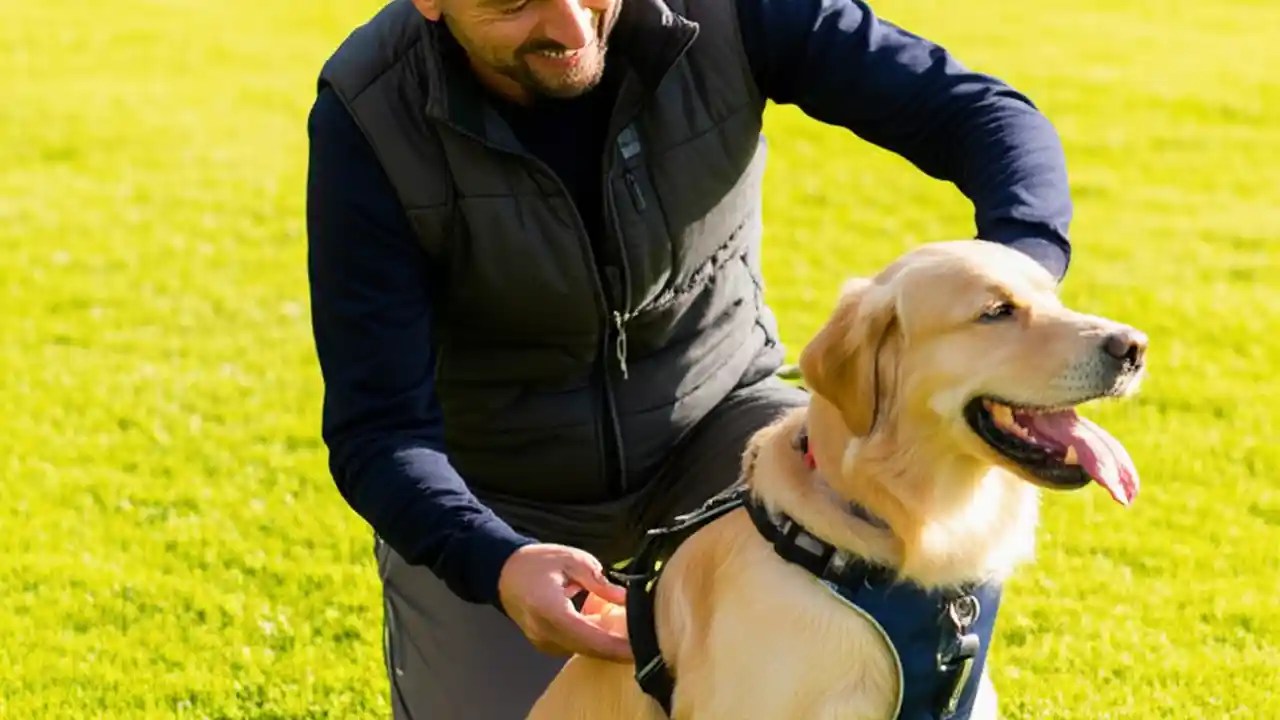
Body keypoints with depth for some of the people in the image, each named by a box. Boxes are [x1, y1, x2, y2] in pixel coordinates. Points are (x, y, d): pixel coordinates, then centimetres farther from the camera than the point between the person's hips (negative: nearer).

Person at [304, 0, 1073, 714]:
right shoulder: (370, 118, -25)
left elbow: (987, 115, -20)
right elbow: (377, 430, -23)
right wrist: (496, 565, -44)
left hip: (712, 430, 1)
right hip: (493, 503, 0)